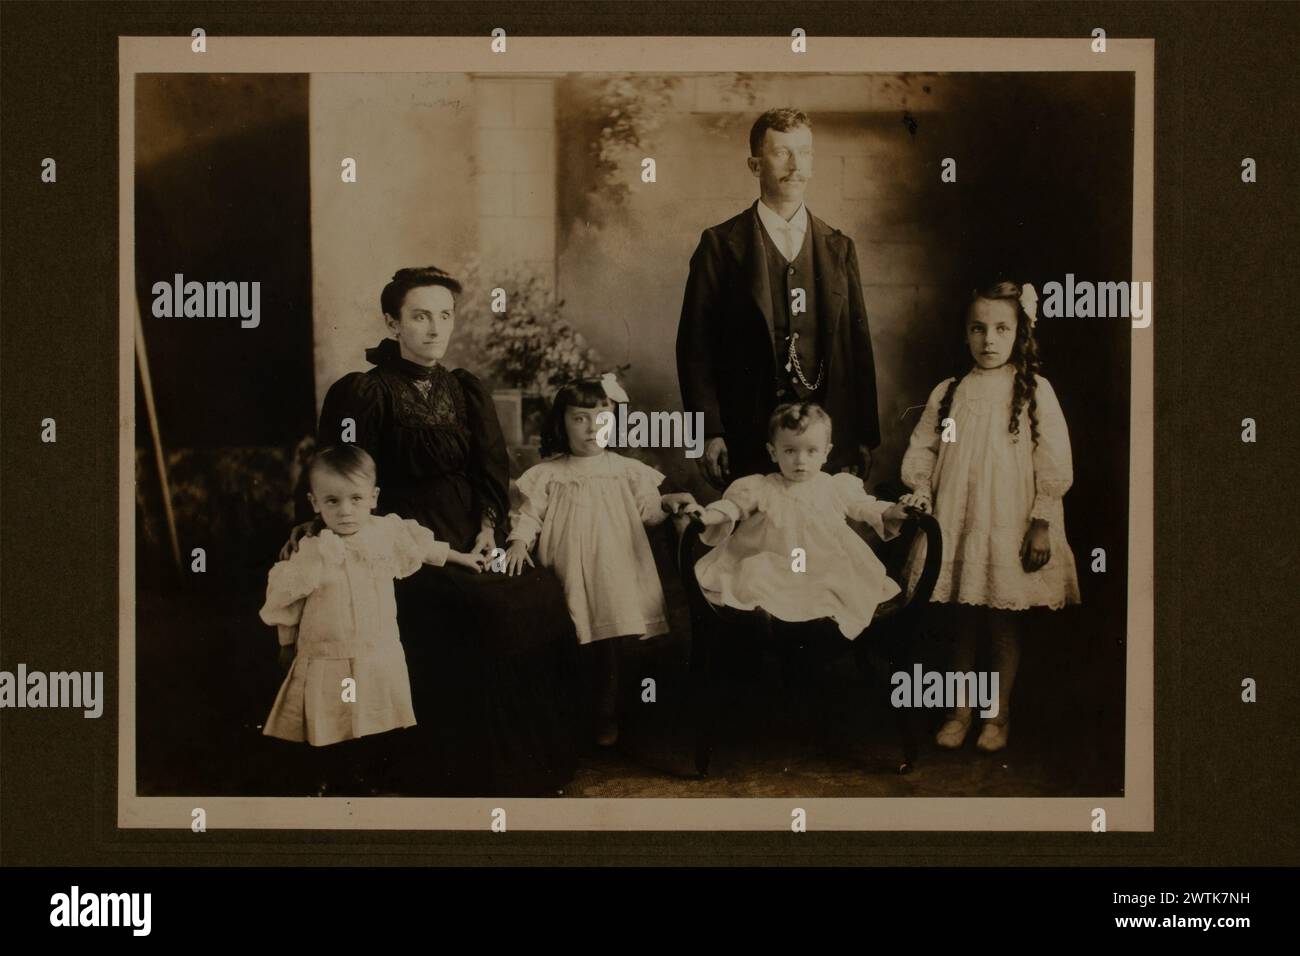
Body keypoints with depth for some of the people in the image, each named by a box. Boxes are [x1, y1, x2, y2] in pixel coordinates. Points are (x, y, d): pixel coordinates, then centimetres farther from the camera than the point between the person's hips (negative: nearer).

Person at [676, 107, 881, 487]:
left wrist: (864, 438, 9)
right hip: (748, 439, -3)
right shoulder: (721, 245, 2)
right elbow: (694, 347, 0)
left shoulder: (839, 248, 12)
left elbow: (858, 346, 13)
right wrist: (709, 433, -7)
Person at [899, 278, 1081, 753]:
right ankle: (960, 709, 23)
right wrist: (920, 492, -6)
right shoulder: (947, 393, 5)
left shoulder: (1035, 391, -4)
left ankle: (1000, 714, 21)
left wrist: (1042, 523, -9)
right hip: (956, 524, 3)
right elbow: (921, 450, 9)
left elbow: (1054, 463, -6)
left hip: (1008, 527, -2)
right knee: (961, 622, 10)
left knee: (1004, 623, 6)